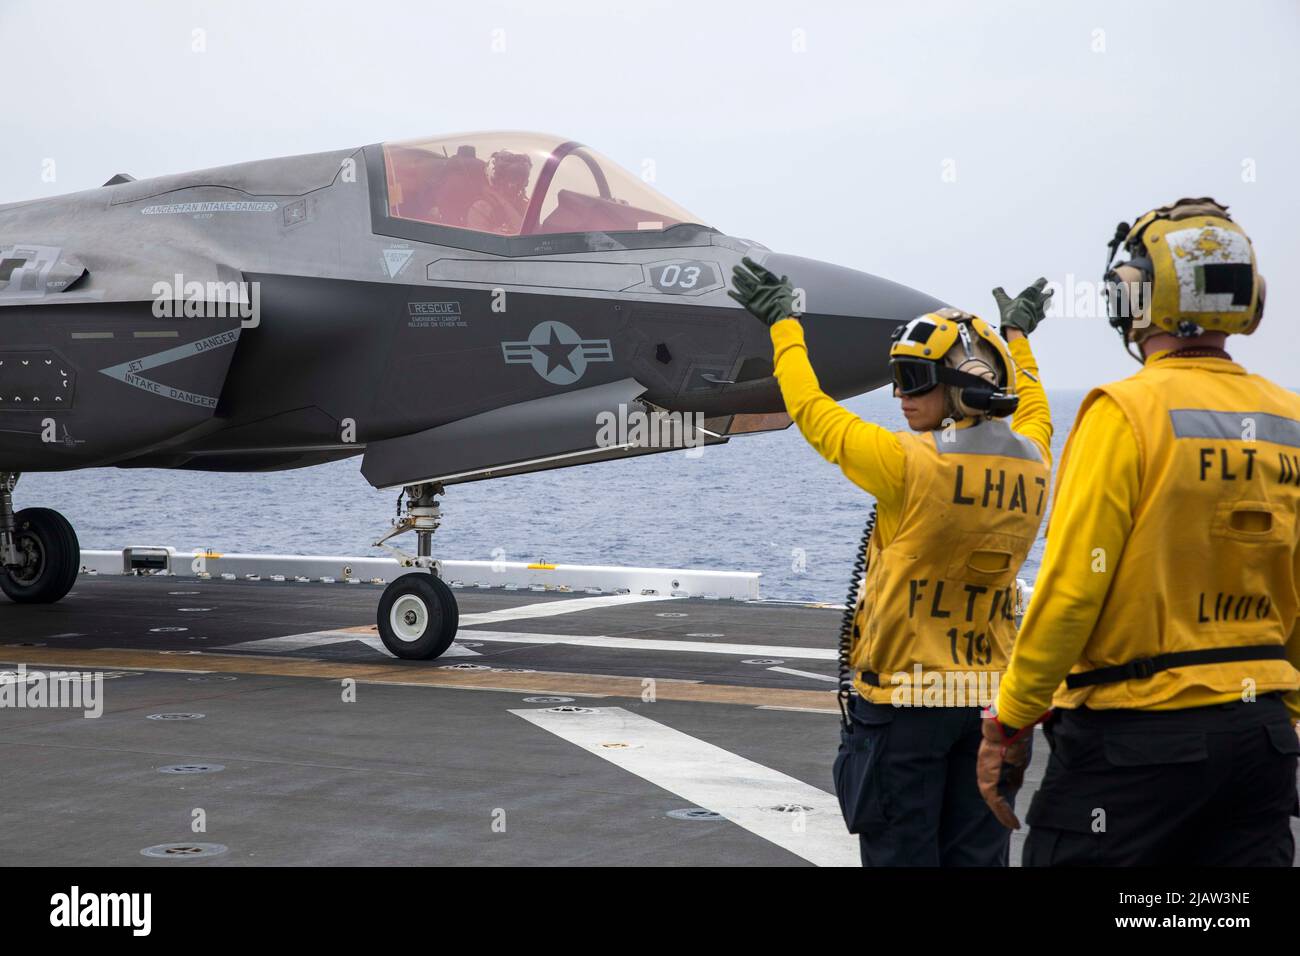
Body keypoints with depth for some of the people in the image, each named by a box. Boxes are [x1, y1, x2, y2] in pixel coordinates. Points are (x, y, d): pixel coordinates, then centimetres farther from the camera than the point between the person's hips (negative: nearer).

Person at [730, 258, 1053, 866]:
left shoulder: (912, 464, -17)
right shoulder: (1032, 466, 1)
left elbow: (813, 412, -3)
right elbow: (1032, 414, 27)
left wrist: (782, 323, 11)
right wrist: (1017, 336, 43)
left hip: (904, 698, -6)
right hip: (992, 698, 6)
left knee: (901, 855, 1)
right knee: (976, 857, 10)